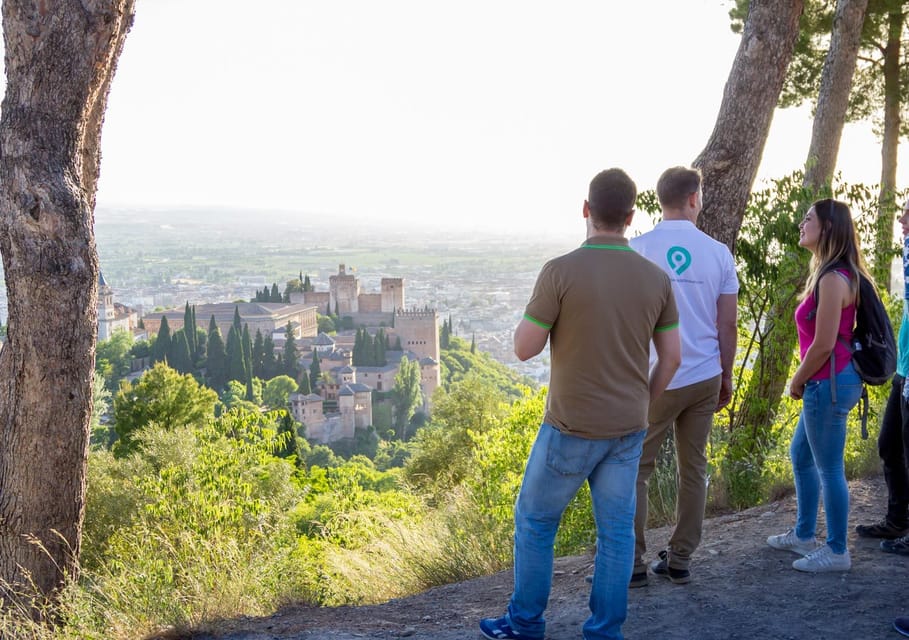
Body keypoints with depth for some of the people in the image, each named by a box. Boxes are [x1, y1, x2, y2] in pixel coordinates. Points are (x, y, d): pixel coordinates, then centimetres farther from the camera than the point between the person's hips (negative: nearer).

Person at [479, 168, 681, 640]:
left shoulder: (560, 271, -18)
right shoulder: (655, 278, -3)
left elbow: (524, 348, -13)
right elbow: (671, 356, 4)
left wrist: (539, 308, 8)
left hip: (573, 427, -4)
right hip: (626, 428, 4)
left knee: (534, 520, 14)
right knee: (616, 530, 11)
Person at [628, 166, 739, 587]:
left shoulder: (638, 249, -8)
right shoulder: (718, 253, 1)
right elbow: (728, 324, 3)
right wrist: (726, 376, 15)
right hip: (705, 378, 3)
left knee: (634, 471, 5)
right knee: (694, 470, 12)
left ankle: (632, 564, 6)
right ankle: (679, 562, 18)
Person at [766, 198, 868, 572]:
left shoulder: (832, 279, -19)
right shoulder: (831, 274, 13)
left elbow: (824, 345, -20)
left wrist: (796, 382, -7)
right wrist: (805, 381, 13)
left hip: (829, 383, -11)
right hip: (827, 383, 11)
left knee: (829, 469, -1)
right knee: (801, 455, 21)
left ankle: (837, 552, 10)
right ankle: (804, 535, 33)